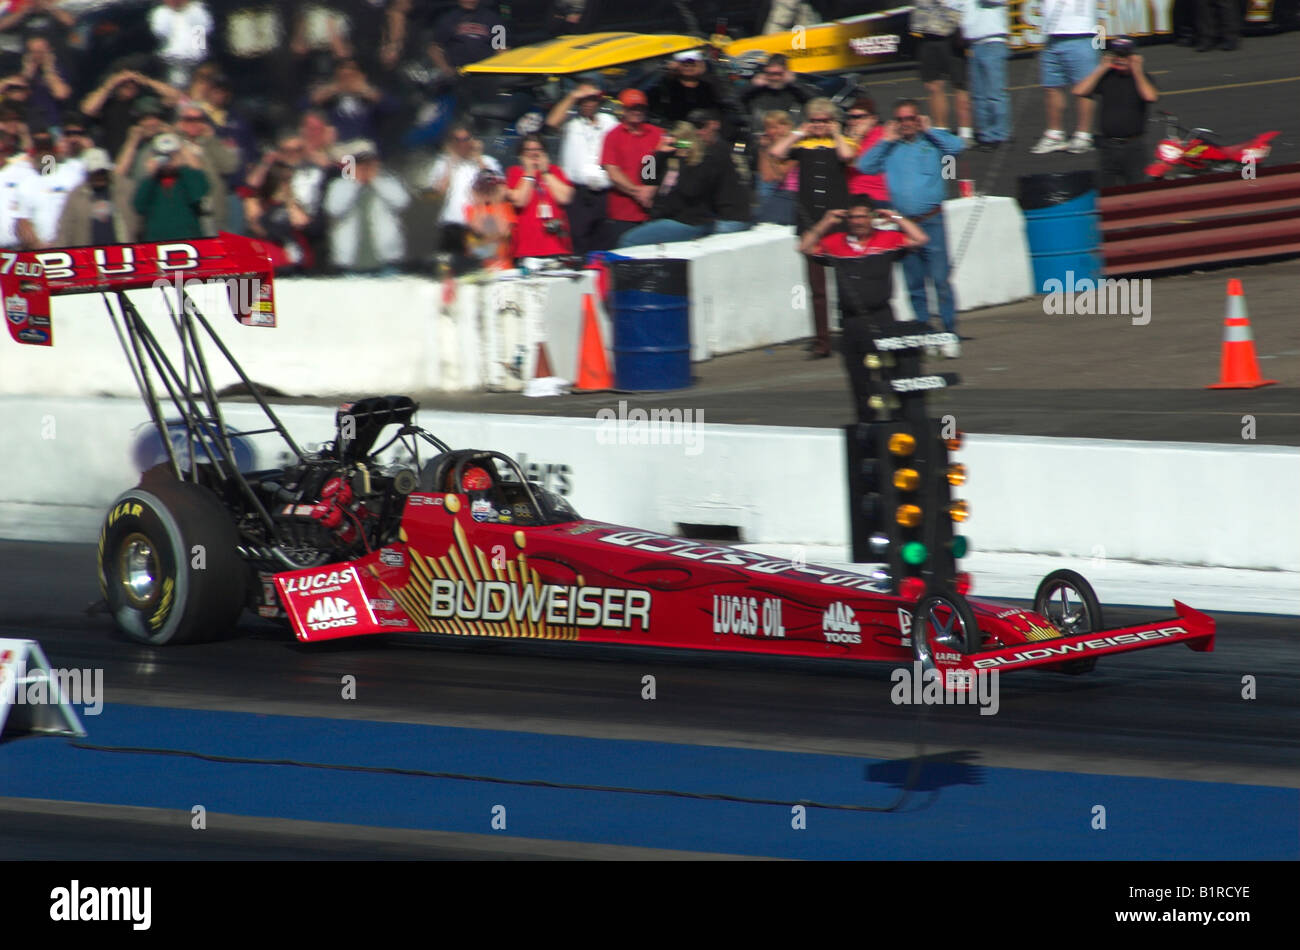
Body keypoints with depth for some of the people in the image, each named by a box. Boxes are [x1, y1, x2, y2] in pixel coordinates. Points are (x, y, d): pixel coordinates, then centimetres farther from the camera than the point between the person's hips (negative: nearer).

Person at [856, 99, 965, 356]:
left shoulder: (932, 142, 7)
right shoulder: (890, 149, 13)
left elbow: (955, 146, -10)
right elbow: (864, 166, 3)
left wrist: (928, 130, -3)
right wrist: (886, 141, 0)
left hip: (931, 221, -3)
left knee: (940, 280, -8)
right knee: (914, 284, 6)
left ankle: (950, 334, -5)